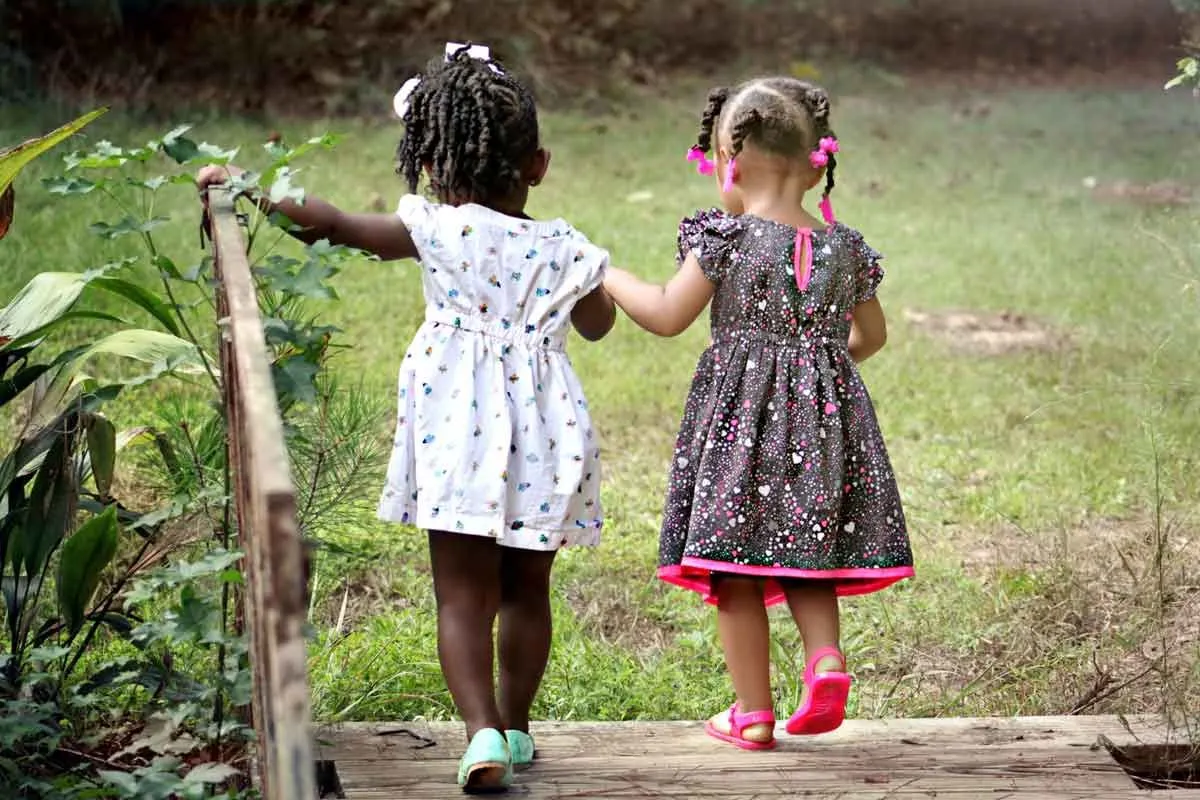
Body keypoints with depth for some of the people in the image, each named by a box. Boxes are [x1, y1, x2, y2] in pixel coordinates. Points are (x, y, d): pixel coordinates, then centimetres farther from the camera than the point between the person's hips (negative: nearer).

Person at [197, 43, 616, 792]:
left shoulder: (438, 231, -6)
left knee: (464, 595, 0)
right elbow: (598, 324, 19)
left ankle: (484, 731, -16)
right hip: (543, 436, 3)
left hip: (460, 430, -3)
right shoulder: (564, 249, 1)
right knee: (527, 590, 17)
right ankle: (515, 728, 29)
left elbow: (333, 222, -1)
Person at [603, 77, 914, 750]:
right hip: (823, 418, 4)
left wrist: (610, 278, 9)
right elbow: (871, 336, 14)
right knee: (805, 558, 18)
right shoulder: (845, 247, 5)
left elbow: (668, 317, -6)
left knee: (735, 572, 3)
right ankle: (826, 656, -6)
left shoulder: (725, 239, -10)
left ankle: (753, 713, 6)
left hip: (741, 417, -4)